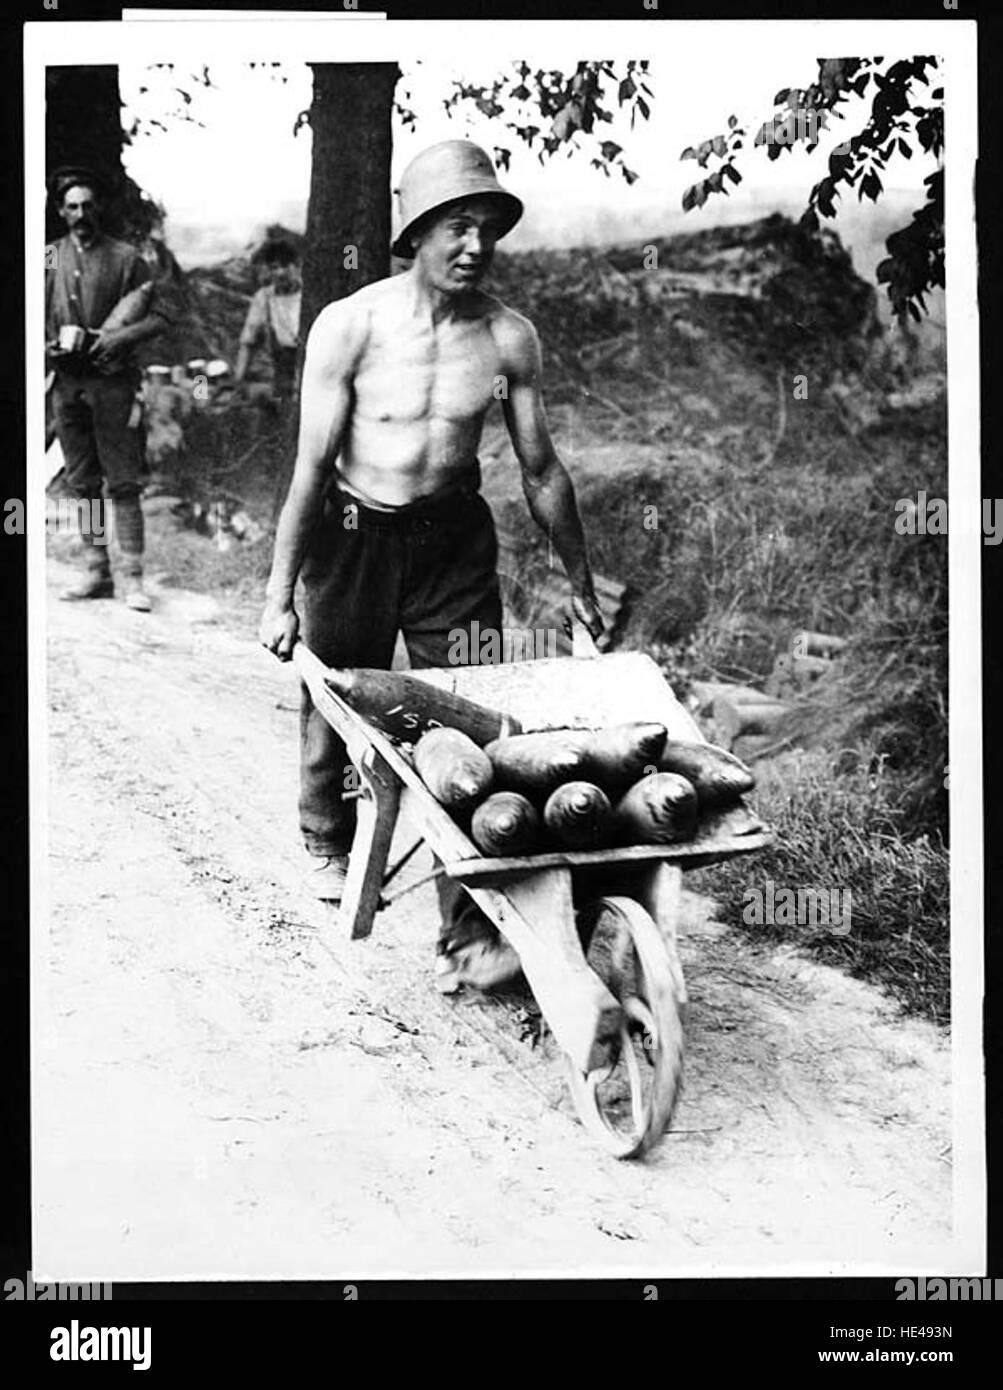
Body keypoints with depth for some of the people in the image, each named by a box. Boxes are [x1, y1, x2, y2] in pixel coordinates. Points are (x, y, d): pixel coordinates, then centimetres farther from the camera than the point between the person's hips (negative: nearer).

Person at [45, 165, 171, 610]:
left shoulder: (126, 258, 1)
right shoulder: (48, 259, 11)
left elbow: (157, 318, 0)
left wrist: (120, 336, -15)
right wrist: (45, 346, -3)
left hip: (112, 381, -4)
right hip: (66, 382, 4)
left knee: (122, 481, -5)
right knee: (81, 482, 7)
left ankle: (132, 577, -3)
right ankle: (96, 572, 15)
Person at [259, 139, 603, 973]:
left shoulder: (509, 338, -6)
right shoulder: (351, 326, -13)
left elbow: (541, 469, 3)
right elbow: (312, 464, -11)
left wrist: (581, 582, 8)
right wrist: (280, 594, -12)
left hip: (456, 535, 2)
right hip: (354, 532, -1)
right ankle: (329, 847, 37)